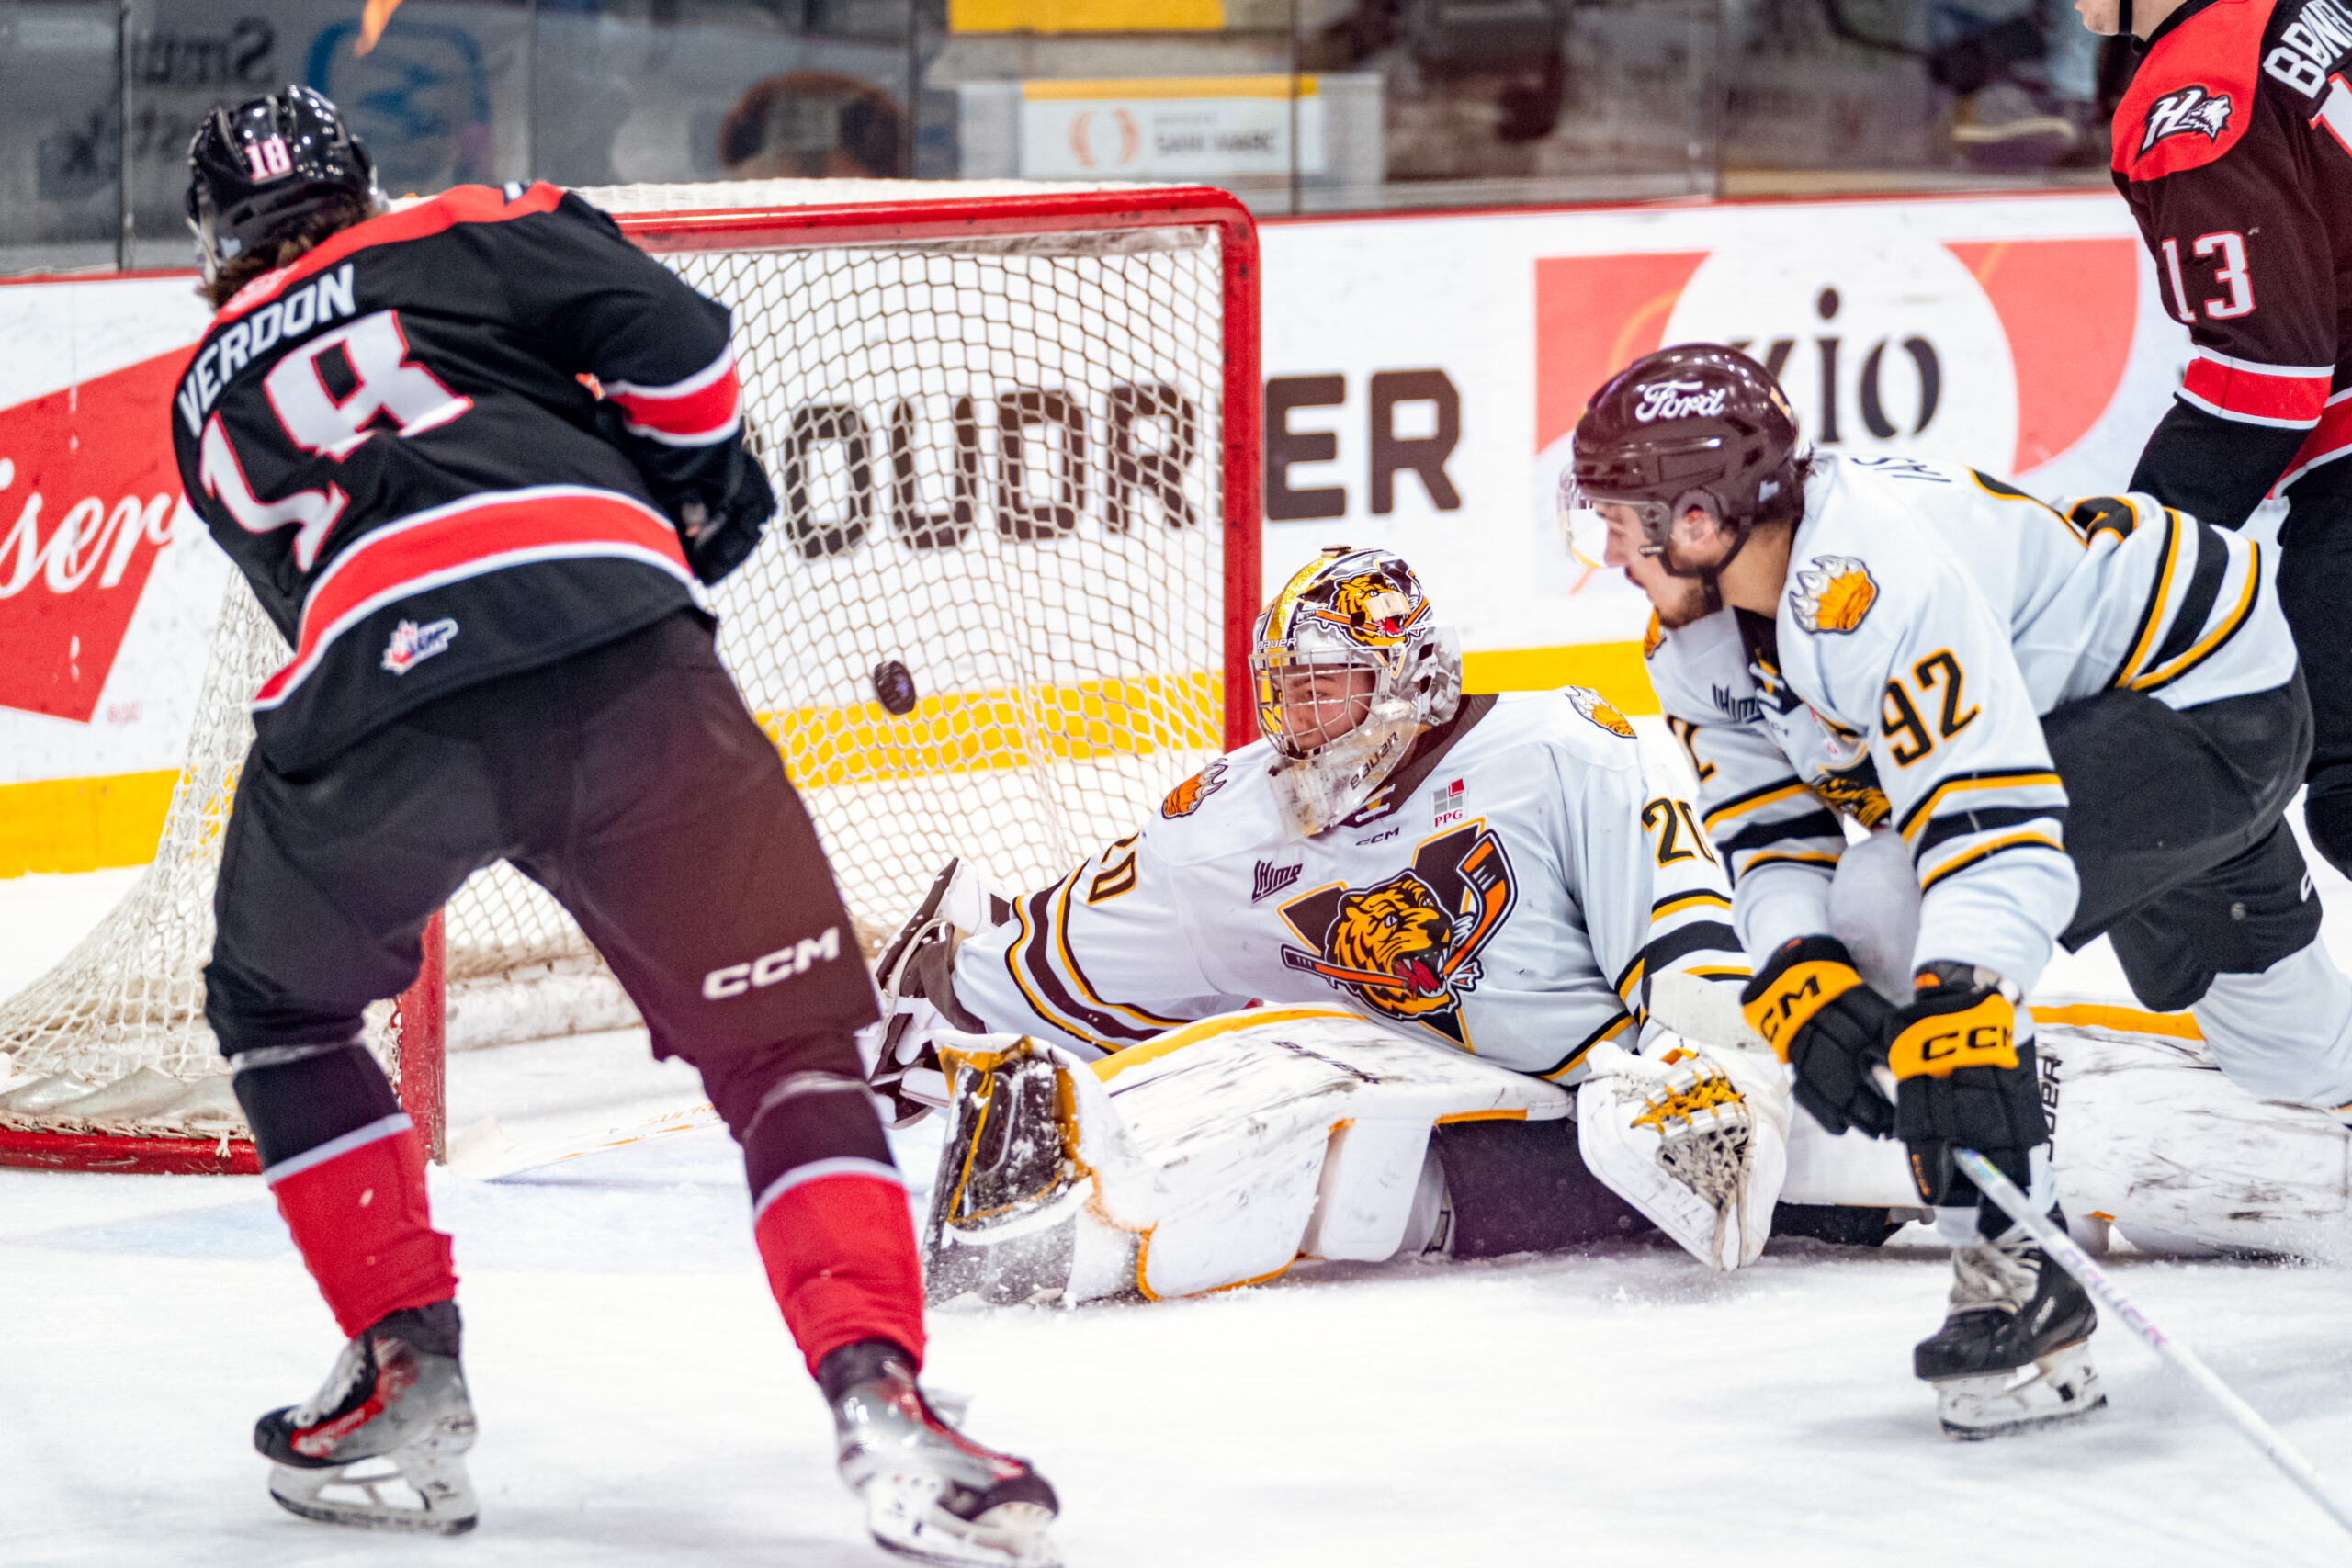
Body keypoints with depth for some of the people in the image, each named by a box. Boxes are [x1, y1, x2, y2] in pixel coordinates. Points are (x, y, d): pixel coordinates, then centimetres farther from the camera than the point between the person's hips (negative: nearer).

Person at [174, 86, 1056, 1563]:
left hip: (369, 697, 1)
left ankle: (407, 1372, 24)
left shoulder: (209, 400, 34)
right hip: (616, 642, -1)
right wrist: (705, 493, 27)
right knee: (782, 1036, 5)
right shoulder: (465, 238, 24)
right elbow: (673, 336, 9)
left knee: (278, 1006, 30)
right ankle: (880, 1397, -15)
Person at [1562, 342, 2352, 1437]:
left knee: (1967, 946, -28)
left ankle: (2015, 1274, -22)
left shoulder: (1879, 584, -39)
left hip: (2221, 703, -10)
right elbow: (1767, 827, -7)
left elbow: (1997, 823, -45)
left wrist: (1955, 1021, -56)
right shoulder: (1698, 639, -9)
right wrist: (1797, 981, -27)